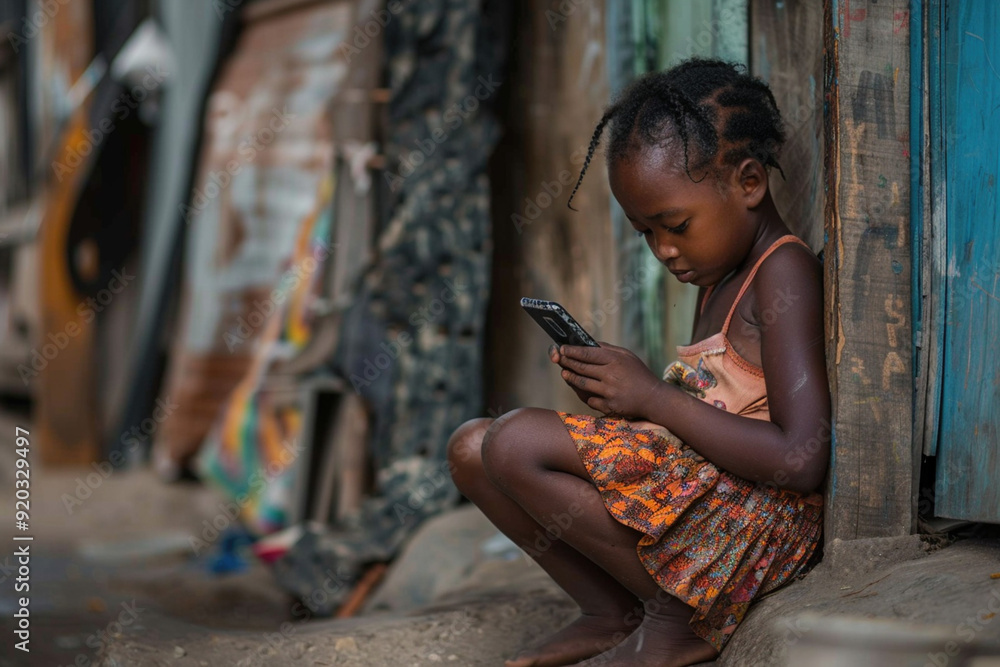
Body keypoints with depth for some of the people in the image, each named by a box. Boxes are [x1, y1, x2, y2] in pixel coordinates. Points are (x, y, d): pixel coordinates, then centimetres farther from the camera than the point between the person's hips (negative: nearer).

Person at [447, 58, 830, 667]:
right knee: (472, 446, 5)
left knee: (519, 442, -23)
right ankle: (612, 614, 5)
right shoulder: (719, 279, 18)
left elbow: (802, 461, -23)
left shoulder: (785, 274, -12)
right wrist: (614, 394, 1)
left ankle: (679, 618, -9)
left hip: (759, 520, -10)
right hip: (700, 493, 10)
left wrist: (654, 395, -16)